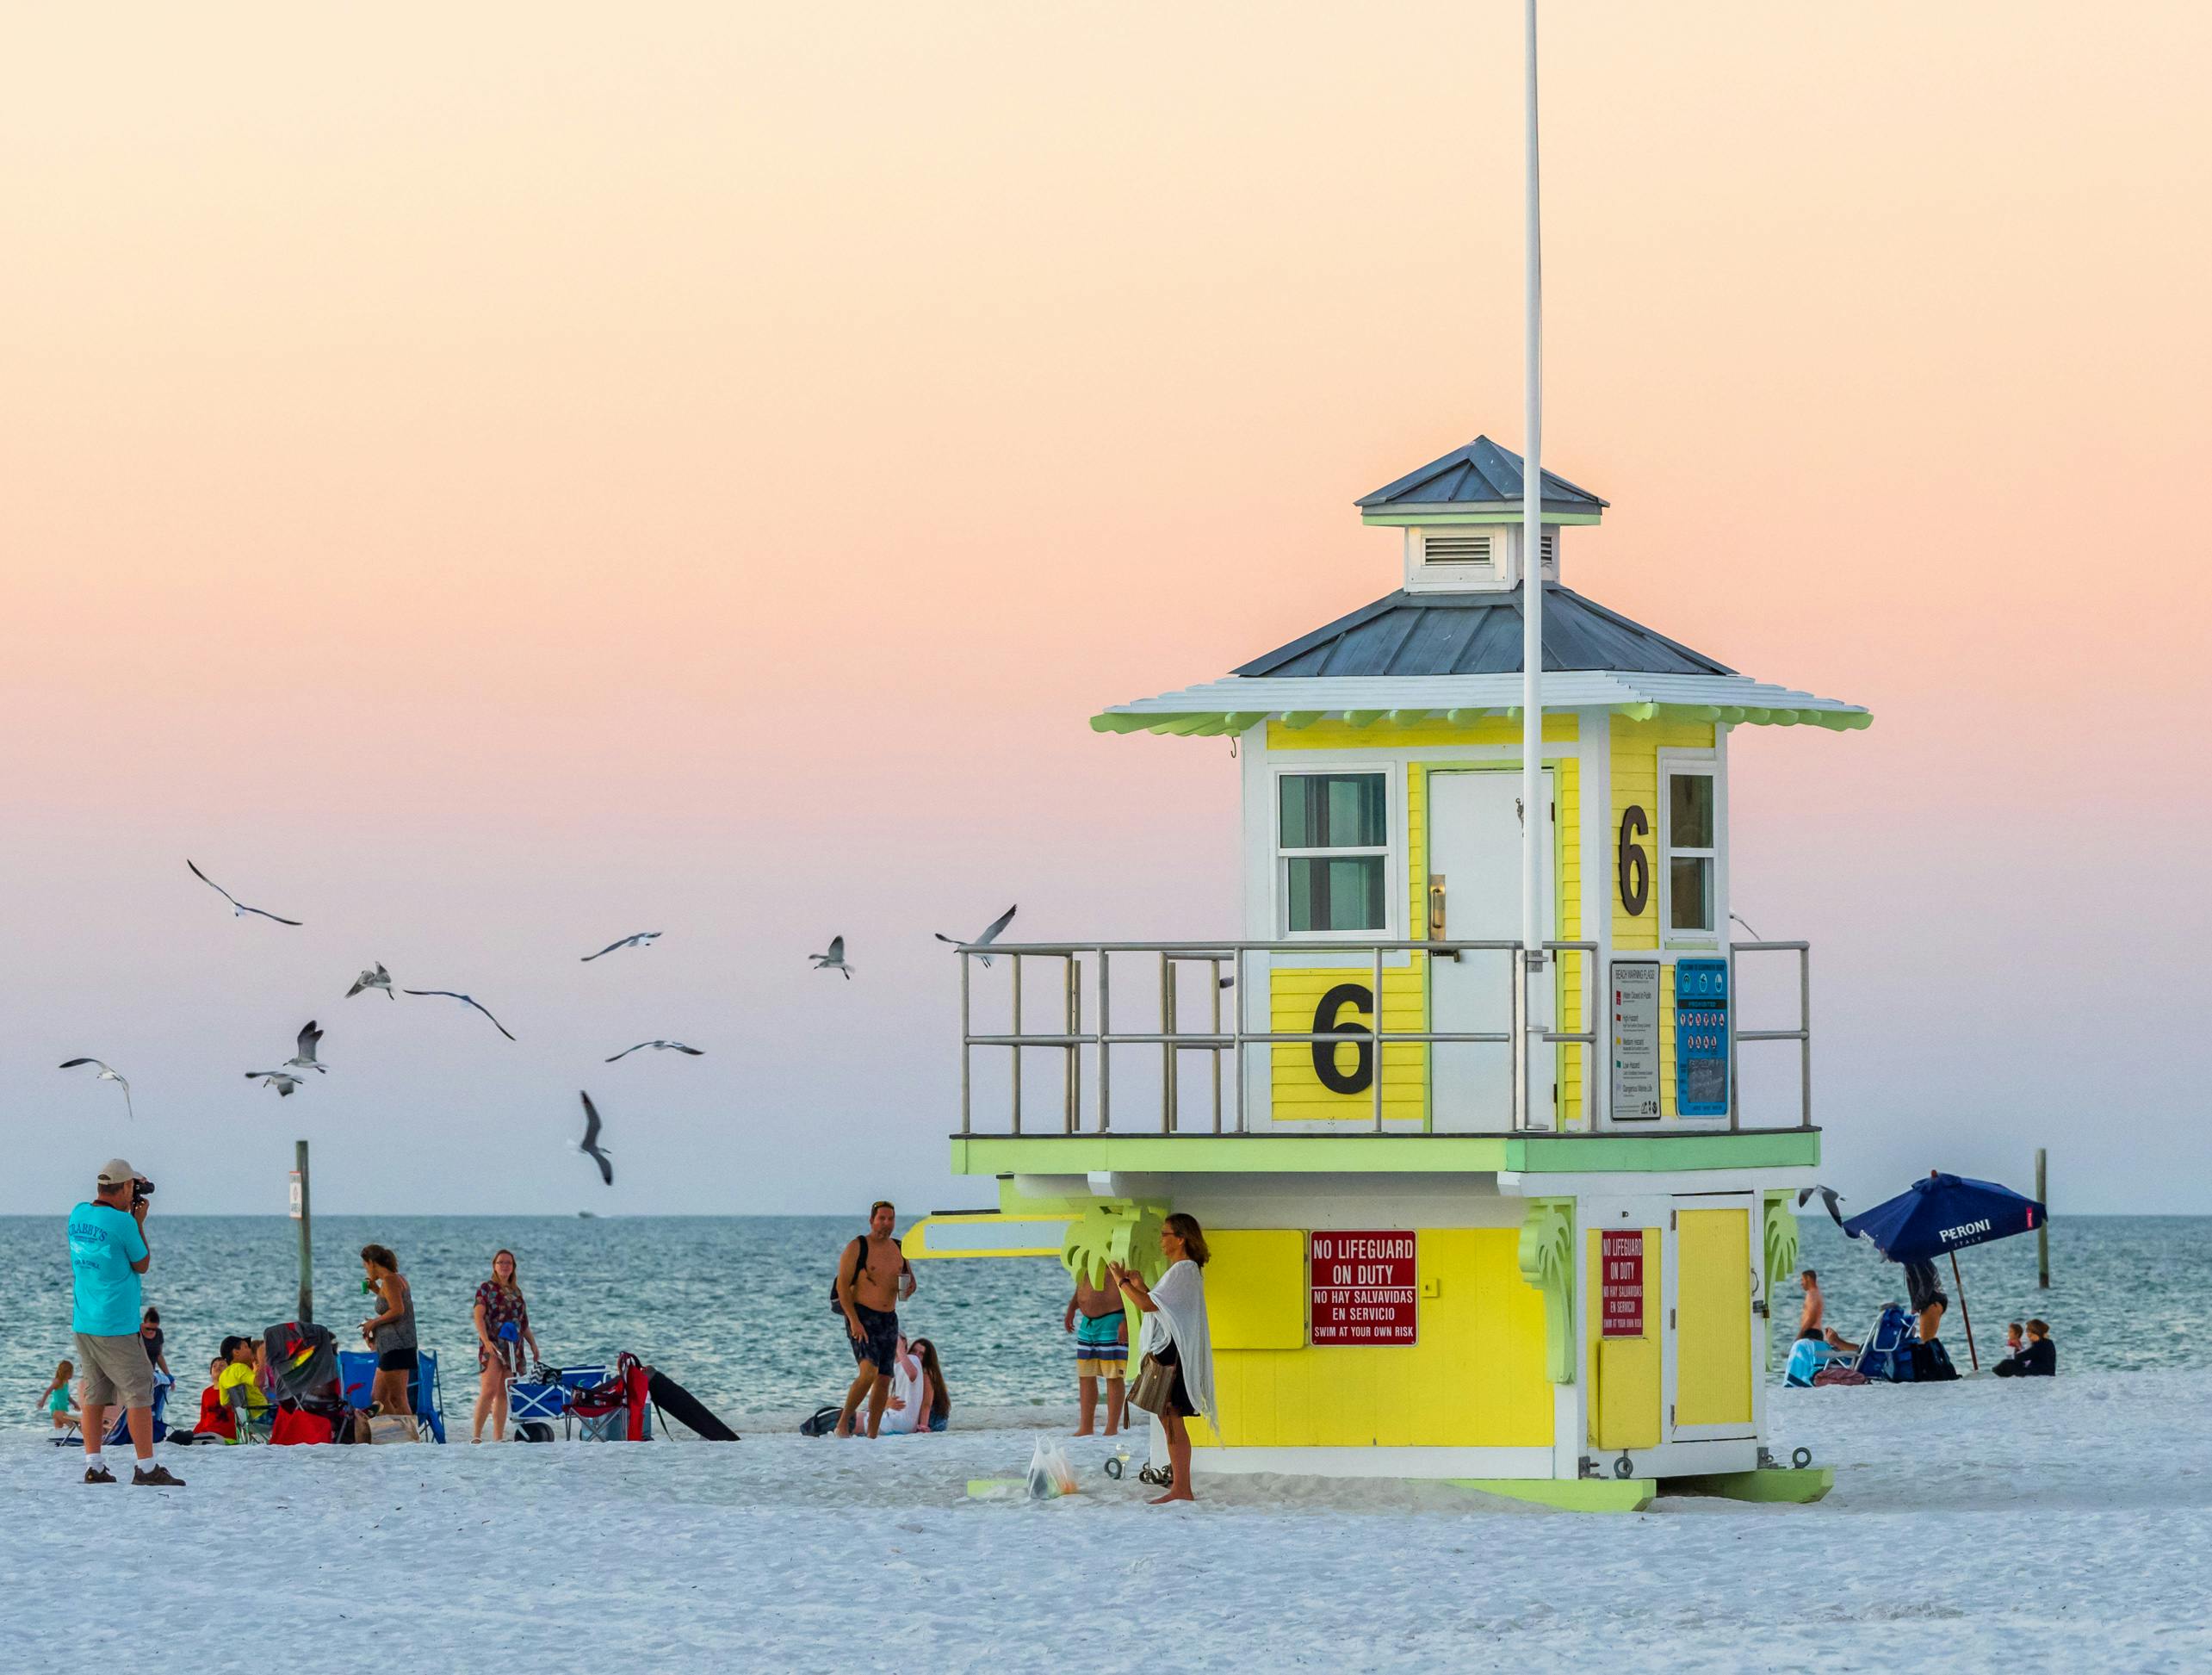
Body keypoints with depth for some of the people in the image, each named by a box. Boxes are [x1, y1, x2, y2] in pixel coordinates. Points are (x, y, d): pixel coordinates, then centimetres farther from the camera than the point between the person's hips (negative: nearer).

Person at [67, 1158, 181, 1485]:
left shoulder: (78, 1214, 5)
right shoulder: (122, 1222, -17)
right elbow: (142, 1265, -4)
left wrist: (126, 1213, 17)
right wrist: (139, 1222, 2)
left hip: (83, 1323, 8)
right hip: (116, 1326, -8)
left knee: (95, 1393, 12)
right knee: (139, 1393, -3)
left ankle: (93, 1467, 10)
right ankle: (146, 1468, -5)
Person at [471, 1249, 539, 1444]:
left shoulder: (516, 1291, 18)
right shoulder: (486, 1289, 1)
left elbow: (524, 1322, 22)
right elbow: (479, 1317, -8)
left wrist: (533, 1344, 16)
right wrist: (486, 1341, -21)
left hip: (512, 1347, 6)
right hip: (492, 1346, -6)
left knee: (504, 1394, 4)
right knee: (489, 1390, -16)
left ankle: (499, 1436, 6)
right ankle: (476, 1435, -15)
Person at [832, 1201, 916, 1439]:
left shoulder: (898, 1249, 11)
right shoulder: (857, 1248, -6)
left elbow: (910, 1278, 25)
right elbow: (842, 1285, -10)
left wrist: (909, 1288, -2)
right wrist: (854, 1320, -20)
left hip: (889, 1320, 6)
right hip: (862, 1317, -6)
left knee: (884, 1379, 4)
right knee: (869, 1372, -23)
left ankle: (872, 1435, 11)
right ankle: (844, 1421, -10)